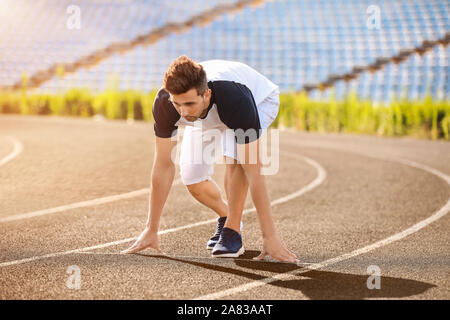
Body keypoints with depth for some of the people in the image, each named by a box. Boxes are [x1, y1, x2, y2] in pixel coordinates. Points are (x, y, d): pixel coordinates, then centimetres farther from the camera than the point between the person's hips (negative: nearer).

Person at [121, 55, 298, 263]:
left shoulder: (236, 100, -46)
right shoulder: (164, 103, -35)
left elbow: (253, 171, -43)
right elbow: (163, 166, -24)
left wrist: (269, 237, -43)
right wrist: (151, 230, -21)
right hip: (208, 117, 4)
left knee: (234, 155, -33)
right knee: (192, 179, -10)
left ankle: (233, 230, -14)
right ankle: (225, 217, 22)